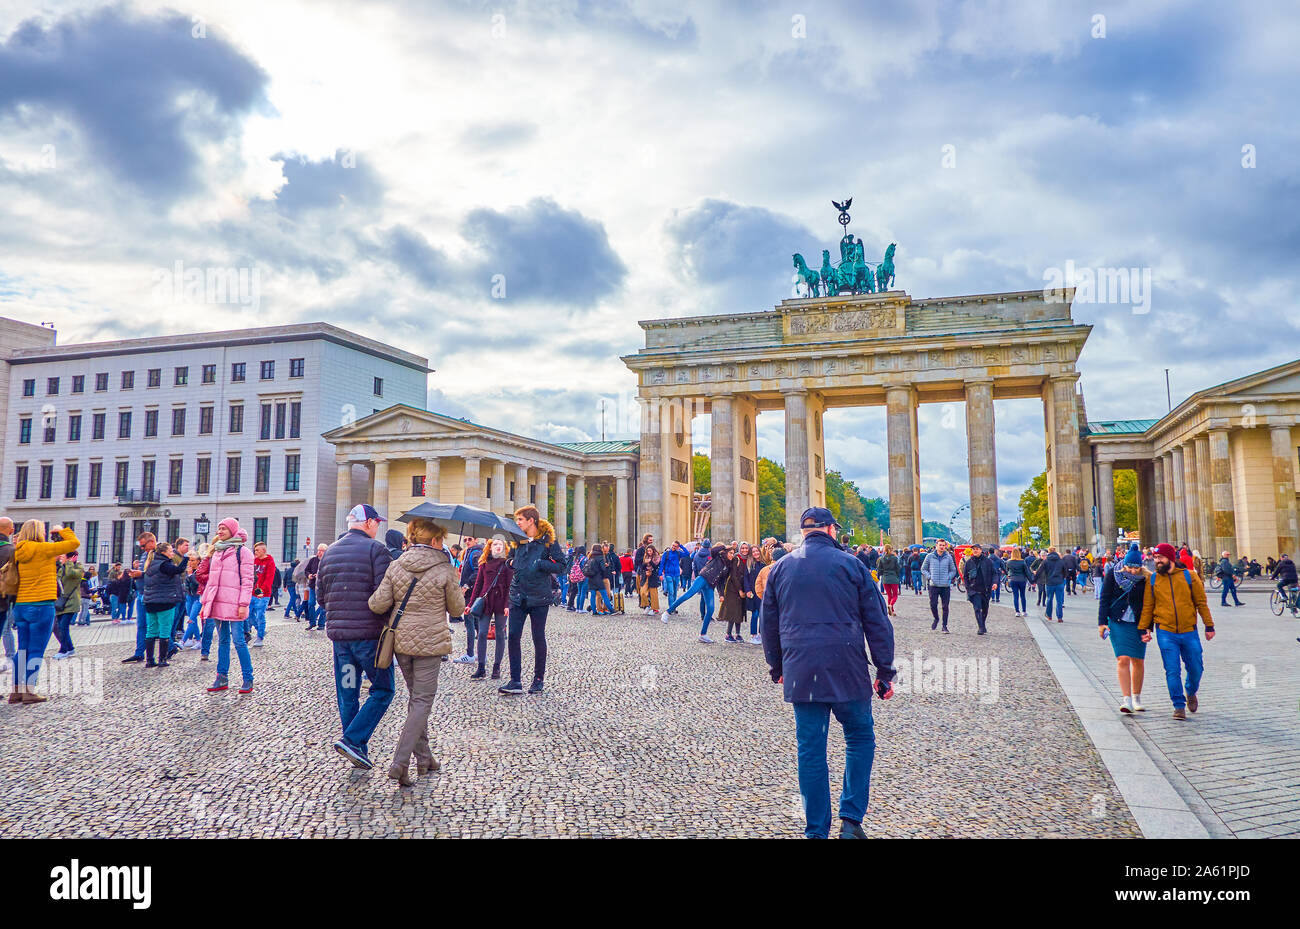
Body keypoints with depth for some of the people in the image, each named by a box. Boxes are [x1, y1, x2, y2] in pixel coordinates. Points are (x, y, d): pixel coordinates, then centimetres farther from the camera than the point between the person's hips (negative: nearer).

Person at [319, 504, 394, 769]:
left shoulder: (329, 552, 12)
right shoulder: (375, 549, -9)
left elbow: (321, 596, 14)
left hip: (338, 633, 7)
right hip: (370, 634, -6)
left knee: (347, 694, 14)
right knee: (382, 690, 5)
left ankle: (358, 750, 20)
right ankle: (352, 739, -6)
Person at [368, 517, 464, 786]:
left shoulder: (395, 566, 1)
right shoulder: (445, 570, -9)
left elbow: (377, 605, -4)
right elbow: (457, 608, 0)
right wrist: (456, 588, 18)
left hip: (401, 640, 5)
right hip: (430, 642, -5)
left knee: (415, 697, 18)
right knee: (422, 701, 2)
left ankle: (423, 757, 25)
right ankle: (399, 763, -7)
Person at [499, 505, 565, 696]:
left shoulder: (548, 541, -4)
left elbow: (561, 565, -5)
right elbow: (511, 558, 25)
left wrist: (540, 564, -18)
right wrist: (511, 562, 3)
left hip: (539, 596, -4)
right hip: (518, 596, 4)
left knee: (539, 638, 5)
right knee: (513, 636, -3)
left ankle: (539, 679, 18)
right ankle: (515, 681, 2)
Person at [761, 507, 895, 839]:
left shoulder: (780, 568, 8)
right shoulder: (850, 565, 0)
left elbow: (769, 624, 15)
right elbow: (877, 622, 1)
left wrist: (776, 668, 25)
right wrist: (885, 672, 7)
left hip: (799, 672, 2)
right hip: (847, 671, -2)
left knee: (811, 750, 8)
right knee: (860, 738, 16)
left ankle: (817, 830, 13)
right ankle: (851, 820, 9)